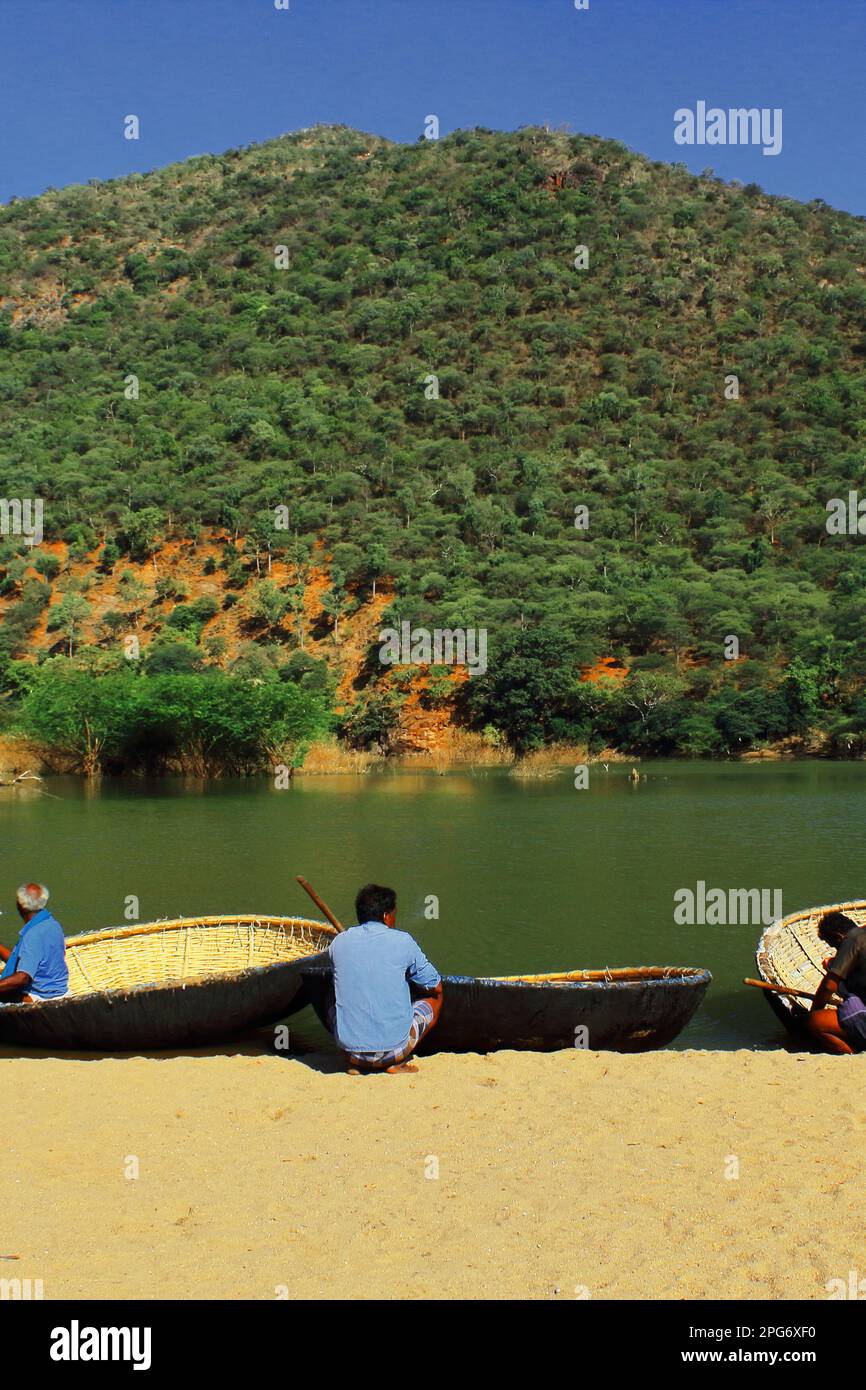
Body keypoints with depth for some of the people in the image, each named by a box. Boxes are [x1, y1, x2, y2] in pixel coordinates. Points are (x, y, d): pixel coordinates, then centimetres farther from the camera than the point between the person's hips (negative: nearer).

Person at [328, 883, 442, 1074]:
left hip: (349, 1048, 3)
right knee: (435, 998, 22)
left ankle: (356, 1063, 12)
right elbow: (436, 987, 6)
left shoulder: (338, 942, 4)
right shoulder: (401, 940, -5)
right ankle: (397, 1064, 5)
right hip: (394, 1047, -3)